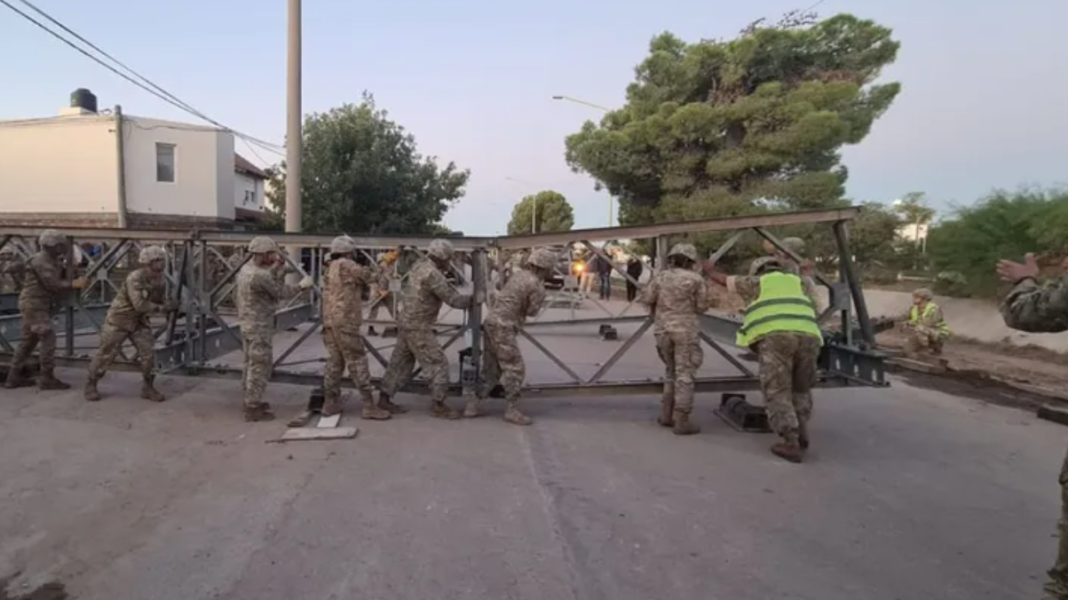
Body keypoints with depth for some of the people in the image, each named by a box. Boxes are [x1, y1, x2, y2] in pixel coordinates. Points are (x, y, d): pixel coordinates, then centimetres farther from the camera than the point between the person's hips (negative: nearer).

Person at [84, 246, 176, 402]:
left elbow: (158, 300, 6)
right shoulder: (135, 278, -28)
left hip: (139, 321, 6)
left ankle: (148, 388, 9)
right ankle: (91, 385, 24)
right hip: (119, 319, -6)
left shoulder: (158, 279, -5)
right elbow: (140, 305, -34)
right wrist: (163, 308, -33)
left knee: (148, 352, -4)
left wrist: (171, 306, -14)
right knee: (106, 354, 4)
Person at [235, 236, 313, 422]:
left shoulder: (246, 269, 6)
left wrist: (278, 267, 5)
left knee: (251, 364, 18)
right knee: (260, 366, -3)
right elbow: (281, 293, -11)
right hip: (259, 326, -10)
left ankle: (250, 401, 29)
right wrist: (301, 286, 3)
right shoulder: (259, 275, -23)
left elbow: (269, 282, 11)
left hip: (249, 324, 10)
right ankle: (253, 409, 1)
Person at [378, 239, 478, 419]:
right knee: (438, 364, -2)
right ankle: (438, 405, 4)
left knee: (401, 362, 17)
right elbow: (452, 299, -18)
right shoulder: (433, 275, -22)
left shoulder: (419, 265, 6)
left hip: (407, 324, 9)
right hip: (418, 328, -9)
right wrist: (473, 300, -4)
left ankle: (384, 398, 22)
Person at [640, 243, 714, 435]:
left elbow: (646, 298, 1)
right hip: (685, 330, -5)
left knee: (671, 371, 18)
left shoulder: (661, 277, 5)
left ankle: (667, 415, 18)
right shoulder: (696, 279, -4)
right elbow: (703, 305, -2)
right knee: (684, 375, -2)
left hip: (663, 329, 5)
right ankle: (681, 421, -5)